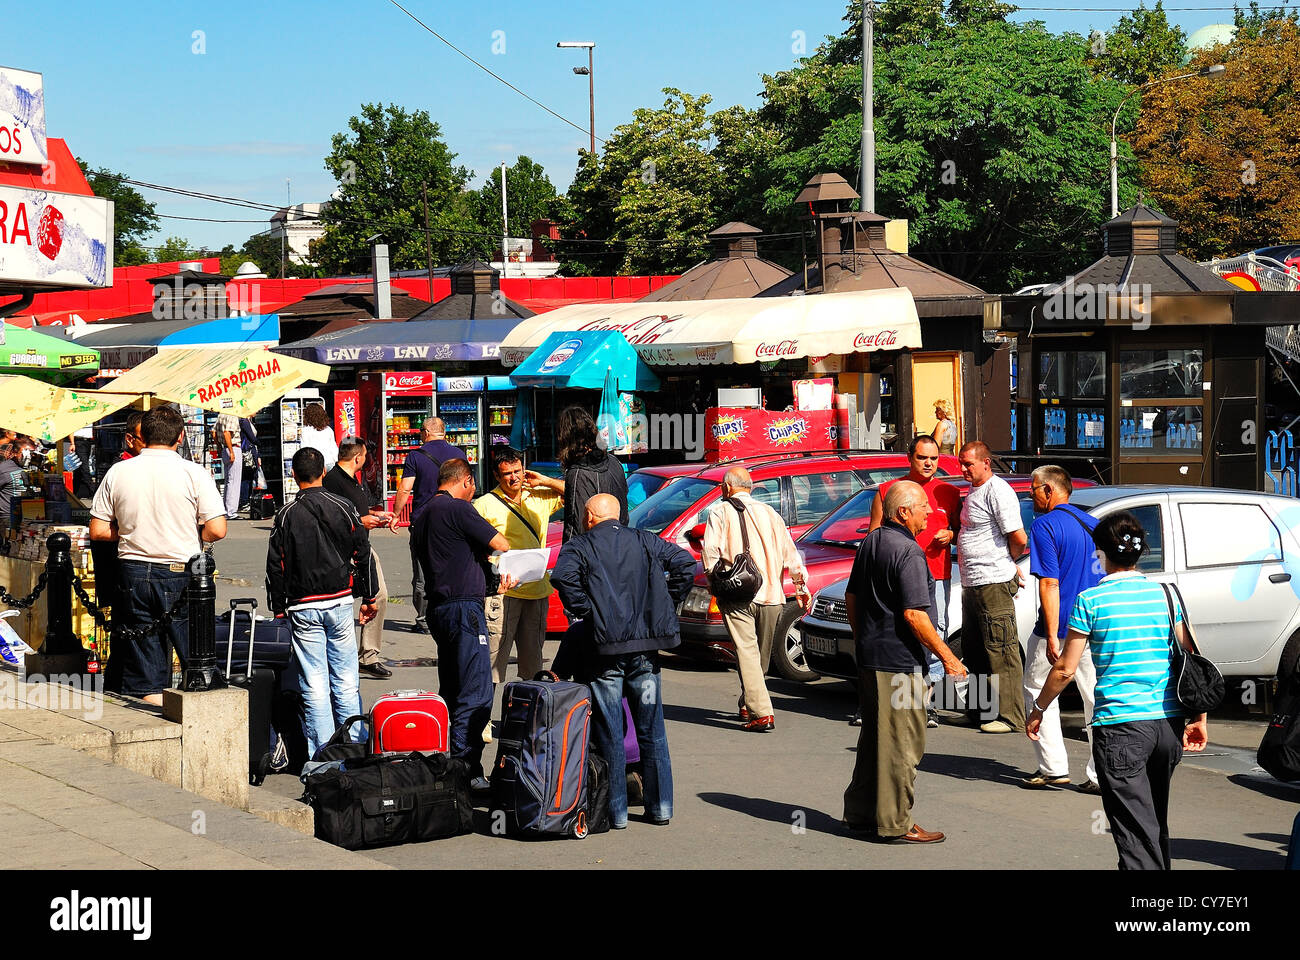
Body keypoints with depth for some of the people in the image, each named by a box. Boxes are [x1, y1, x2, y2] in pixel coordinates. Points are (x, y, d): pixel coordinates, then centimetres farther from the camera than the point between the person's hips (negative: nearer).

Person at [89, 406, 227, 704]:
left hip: (134, 573, 3)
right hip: (180, 574, -3)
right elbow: (216, 530, -12)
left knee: (146, 679, 8)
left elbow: (98, 531, 3)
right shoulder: (193, 473, -8)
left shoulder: (117, 472, 1)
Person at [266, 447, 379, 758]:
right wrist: (369, 598, 13)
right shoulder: (344, 508, 1)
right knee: (346, 682, 7)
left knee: (315, 686, 1)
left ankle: (321, 755, 1)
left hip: (303, 608, -1)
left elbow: (275, 565, -1)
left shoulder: (286, 515, -3)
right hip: (340, 603, 1)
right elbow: (363, 554, 4)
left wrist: (279, 606, 9)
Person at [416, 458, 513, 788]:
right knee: (476, 695, -9)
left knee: (452, 693, 16)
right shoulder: (458, 509, -11)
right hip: (463, 607, -10)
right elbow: (501, 544, -10)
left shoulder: (425, 513, 17)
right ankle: (466, 770, -13)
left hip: (438, 608, 10)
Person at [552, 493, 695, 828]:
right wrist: (666, 604, 8)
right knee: (652, 730, 10)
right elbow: (686, 563, 1)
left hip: (604, 648, -3)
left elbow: (563, 577, -19)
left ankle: (616, 812, 4)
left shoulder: (578, 547, 1)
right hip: (646, 646, 3)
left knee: (610, 734, 2)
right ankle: (660, 807, 13)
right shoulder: (644, 542, 11)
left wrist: (584, 611, -7)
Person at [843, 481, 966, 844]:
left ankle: (860, 812, 25)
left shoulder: (870, 542, 10)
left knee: (873, 736, 18)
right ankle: (895, 823, 2)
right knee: (902, 742, -2)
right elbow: (914, 615, -22)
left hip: (868, 657, 9)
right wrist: (947, 657, -15)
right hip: (899, 661, -9)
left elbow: (851, 598, 18)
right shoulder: (908, 551, -18)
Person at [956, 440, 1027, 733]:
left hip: (993, 583, -10)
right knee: (974, 651, 16)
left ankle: (1011, 716, -5)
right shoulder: (974, 492, 17)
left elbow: (1019, 539, -18)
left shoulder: (998, 491, -14)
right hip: (971, 585, 10)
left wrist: (1006, 563, -1)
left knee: (1001, 653, -7)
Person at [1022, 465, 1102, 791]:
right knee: (1096, 698, 8)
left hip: (1060, 628, -6)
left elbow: (1050, 584, -18)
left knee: (1038, 692, 11)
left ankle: (1053, 768, 8)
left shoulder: (1046, 526, -11)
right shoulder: (1093, 523, 12)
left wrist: (1052, 637, -20)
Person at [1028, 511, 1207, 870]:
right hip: (1168, 723, 5)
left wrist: (1037, 710, 11)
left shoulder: (1090, 600, -5)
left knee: (1137, 833, -5)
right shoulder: (1165, 595, 7)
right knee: (1157, 823, 21)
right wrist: (1199, 718, 16)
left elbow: (1065, 669, -3)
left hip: (1119, 726, -5)